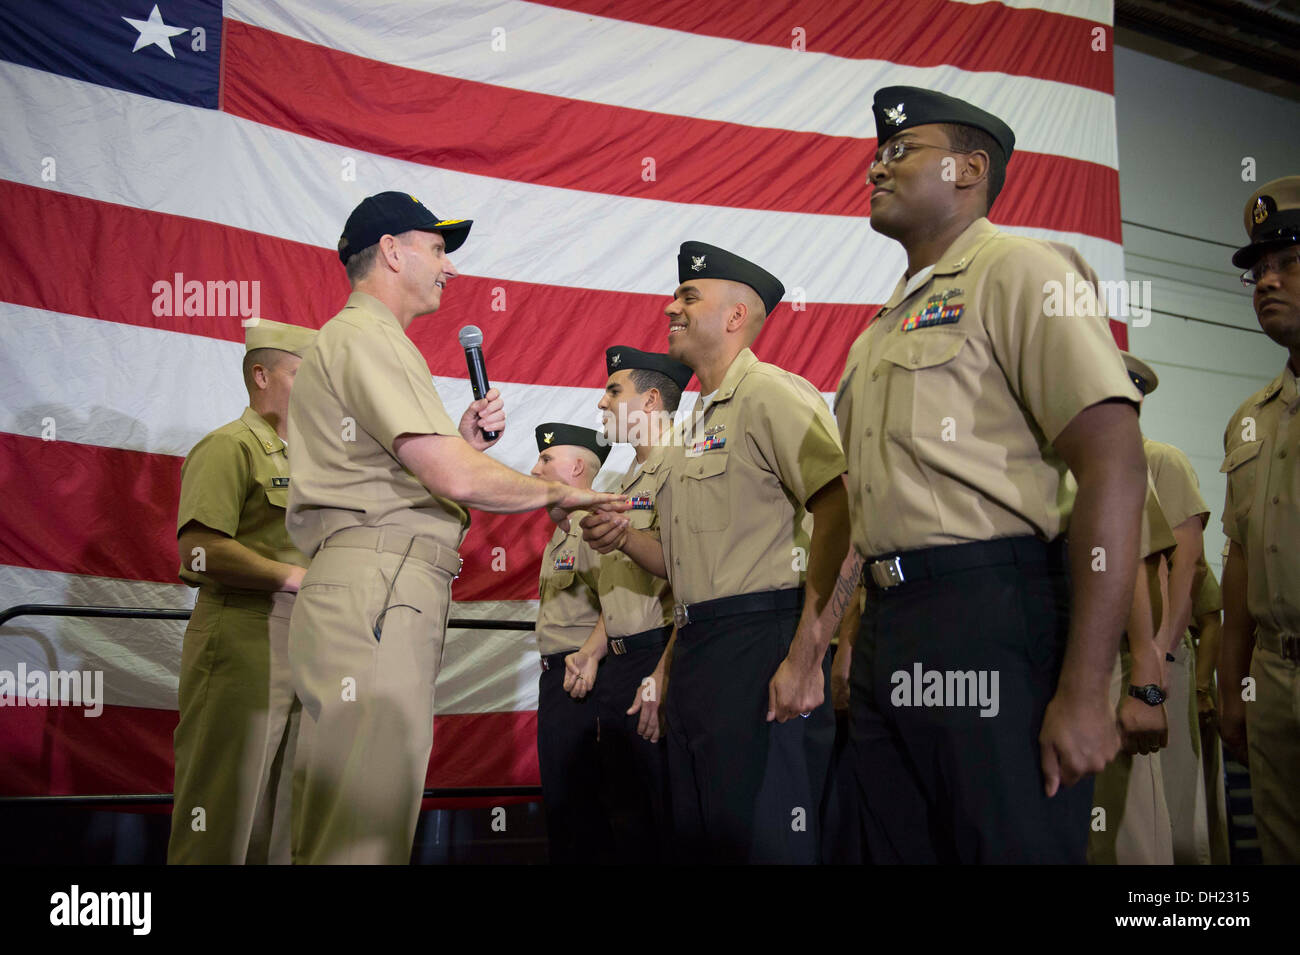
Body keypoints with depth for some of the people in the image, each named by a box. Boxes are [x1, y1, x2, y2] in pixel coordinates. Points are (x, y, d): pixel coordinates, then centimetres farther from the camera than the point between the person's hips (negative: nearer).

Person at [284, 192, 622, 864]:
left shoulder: (354, 339, 30)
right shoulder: (368, 336, -5)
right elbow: (454, 479, -15)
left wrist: (461, 440, 13)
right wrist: (558, 494, 1)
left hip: (370, 592, 11)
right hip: (379, 587, -11)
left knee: (333, 826, 7)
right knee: (363, 832, -14)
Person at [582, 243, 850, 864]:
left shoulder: (769, 392, -7)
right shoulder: (696, 425, 22)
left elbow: (841, 517, -20)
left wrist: (806, 659, -24)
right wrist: (626, 540, 6)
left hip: (762, 649, -9)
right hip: (696, 654, 9)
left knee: (761, 841, -8)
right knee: (698, 841, 13)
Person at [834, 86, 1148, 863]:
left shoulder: (1017, 269, -4)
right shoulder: (884, 328, 22)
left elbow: (1115, 464, -15)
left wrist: (1085, 691, -21)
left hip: (994, 622, -8)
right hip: (887, 630, 8)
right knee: (899, 846, 13)